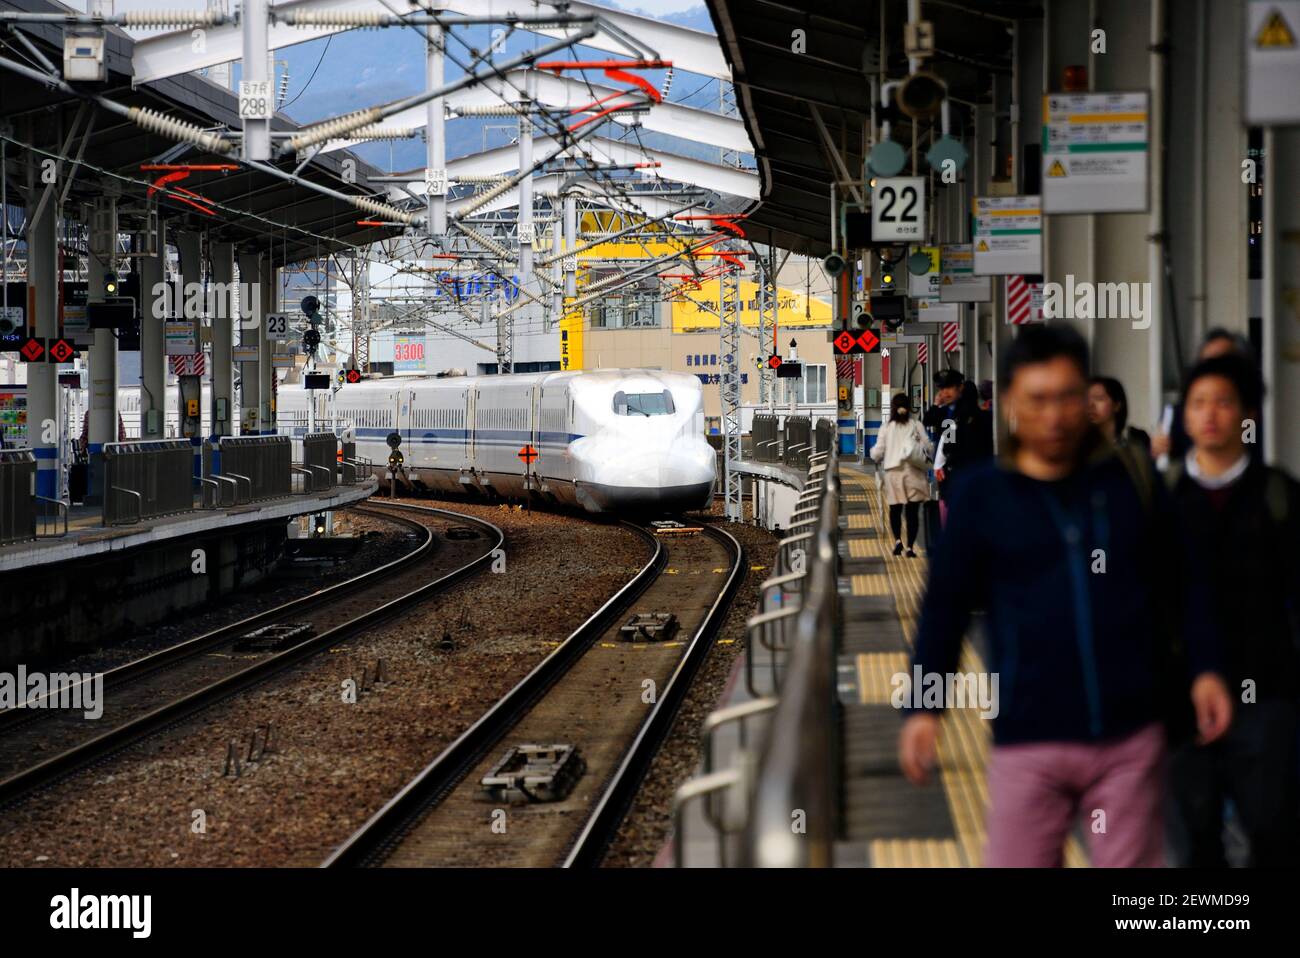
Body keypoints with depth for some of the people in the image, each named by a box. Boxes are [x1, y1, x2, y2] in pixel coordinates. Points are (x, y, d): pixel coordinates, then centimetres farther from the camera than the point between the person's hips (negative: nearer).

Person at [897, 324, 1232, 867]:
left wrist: (1203, 669, 5)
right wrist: (924, 706, -4)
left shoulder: (1131, 480, 4)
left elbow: (1180, 583, 13)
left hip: (1130, 736, 2)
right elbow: (945, 606, 3)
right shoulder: (981, 495, 0)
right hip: (1029, 740, -1)